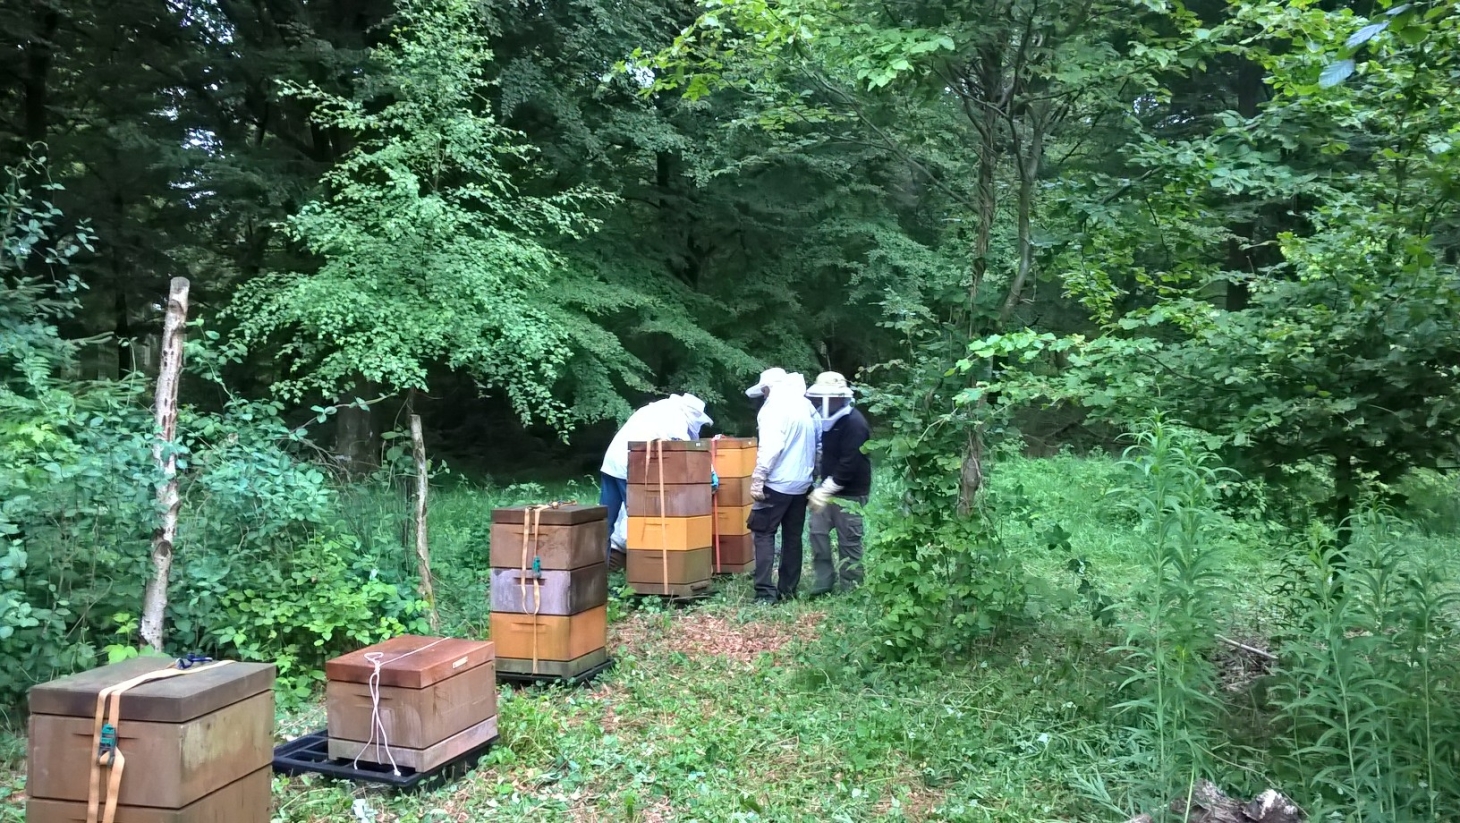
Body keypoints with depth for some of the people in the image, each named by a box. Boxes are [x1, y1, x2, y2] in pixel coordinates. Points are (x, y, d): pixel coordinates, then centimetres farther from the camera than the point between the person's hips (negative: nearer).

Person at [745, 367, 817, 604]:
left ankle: (765, 591, -9)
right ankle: (788, 589, 17)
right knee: (793, 537, 12)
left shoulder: (773, 407, -11)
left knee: (764, 533, -3)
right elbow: (816, 446, 17)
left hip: (777, 483, -7)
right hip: (801, 484, 7)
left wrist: (757, 479, -20)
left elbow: (770, 447, -21)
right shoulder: (806, 406, 12)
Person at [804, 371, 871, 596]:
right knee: (818, 532, 6)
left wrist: (824, 491, -22)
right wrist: (820, 488, 9)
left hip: (850, 493, -9)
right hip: (828, 487, 9)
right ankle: (823, 583, 16)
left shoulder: (854, 424, -20)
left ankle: (851, 590, 11)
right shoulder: (827, 420, 9)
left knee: (848, 541, -1)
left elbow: (849, 466, -24)